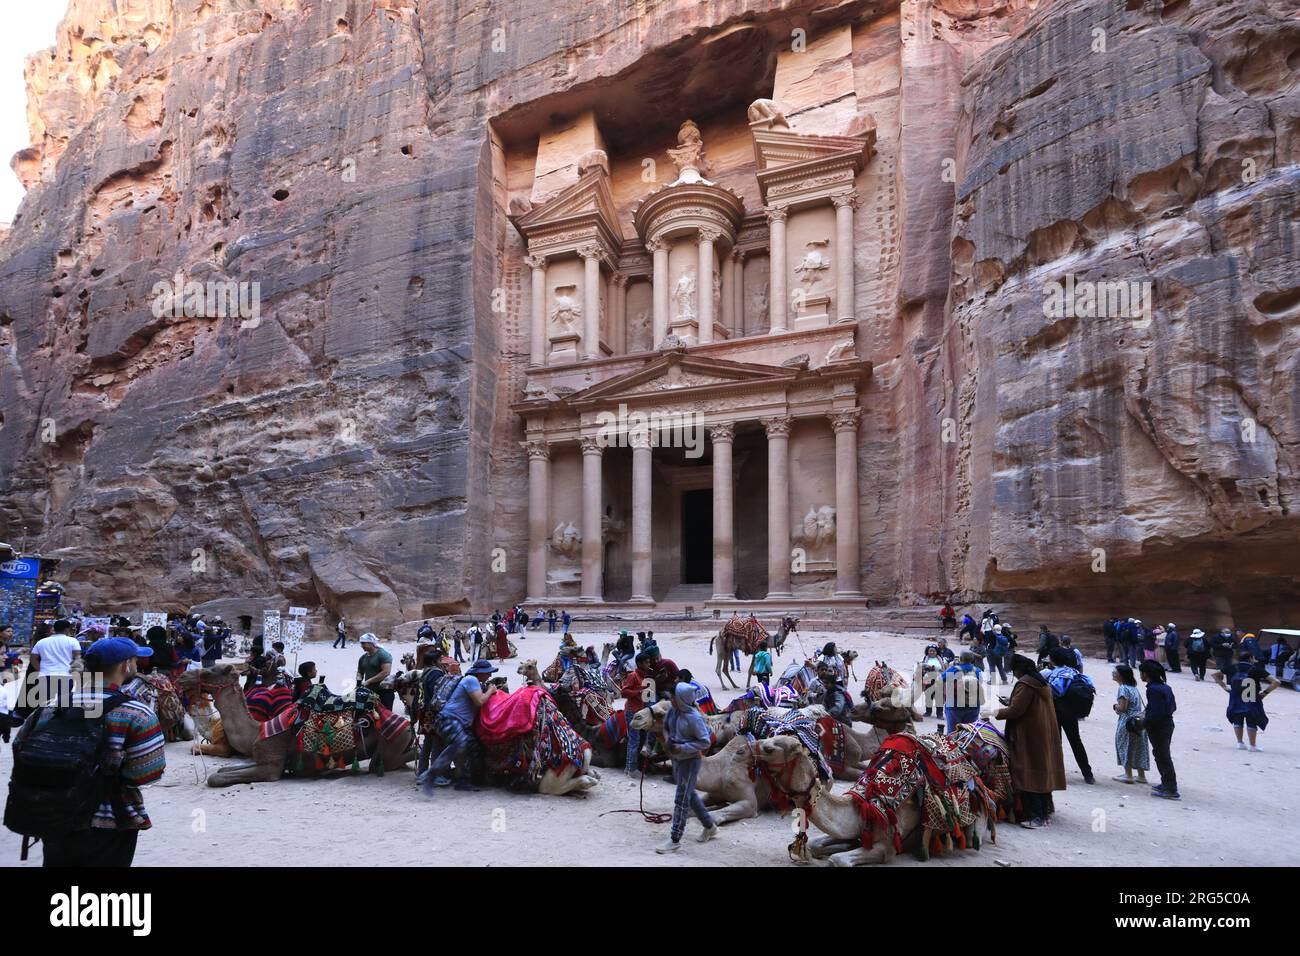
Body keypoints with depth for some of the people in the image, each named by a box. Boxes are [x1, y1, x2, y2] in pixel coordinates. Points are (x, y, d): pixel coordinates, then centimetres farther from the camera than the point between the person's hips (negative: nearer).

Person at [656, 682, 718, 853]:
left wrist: (682, 748, -24)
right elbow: (666, 727, 14)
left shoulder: (694, 717, -24)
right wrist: (669, 739, -6)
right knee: (690, 795, 21)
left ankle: (675, 840, 9)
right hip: (676, 759, 8)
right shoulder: (672, 710, -4)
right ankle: (710, 826, 40)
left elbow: (706, 742, -20)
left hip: (690, 761, -8)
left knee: (681, 800, -1)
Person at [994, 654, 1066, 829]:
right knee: (1042, 773, 14)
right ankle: (1044, 811, 22)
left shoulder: (1024, 684, -16)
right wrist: (1010, 702, 19)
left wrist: (999, 713, -3)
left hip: (1030, 738, -9)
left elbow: (1015, 710, -19)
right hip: (1045, 735, 9)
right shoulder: (1041, 682, 13)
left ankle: (1035, 816, -7)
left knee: (1029, 775, -5)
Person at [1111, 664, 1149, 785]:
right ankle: (1141, 775, 21)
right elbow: (1140, 705, 14)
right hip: (1138, 721, 8)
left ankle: (1128, 775, 8)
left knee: (1126, 747, 3)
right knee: (1138, 748, 14)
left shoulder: (1123, 688, -17)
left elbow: (1122, 708, -21)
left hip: (1127, 722, -8)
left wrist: (1115, 706, -1)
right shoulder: (1133, 687, 11)